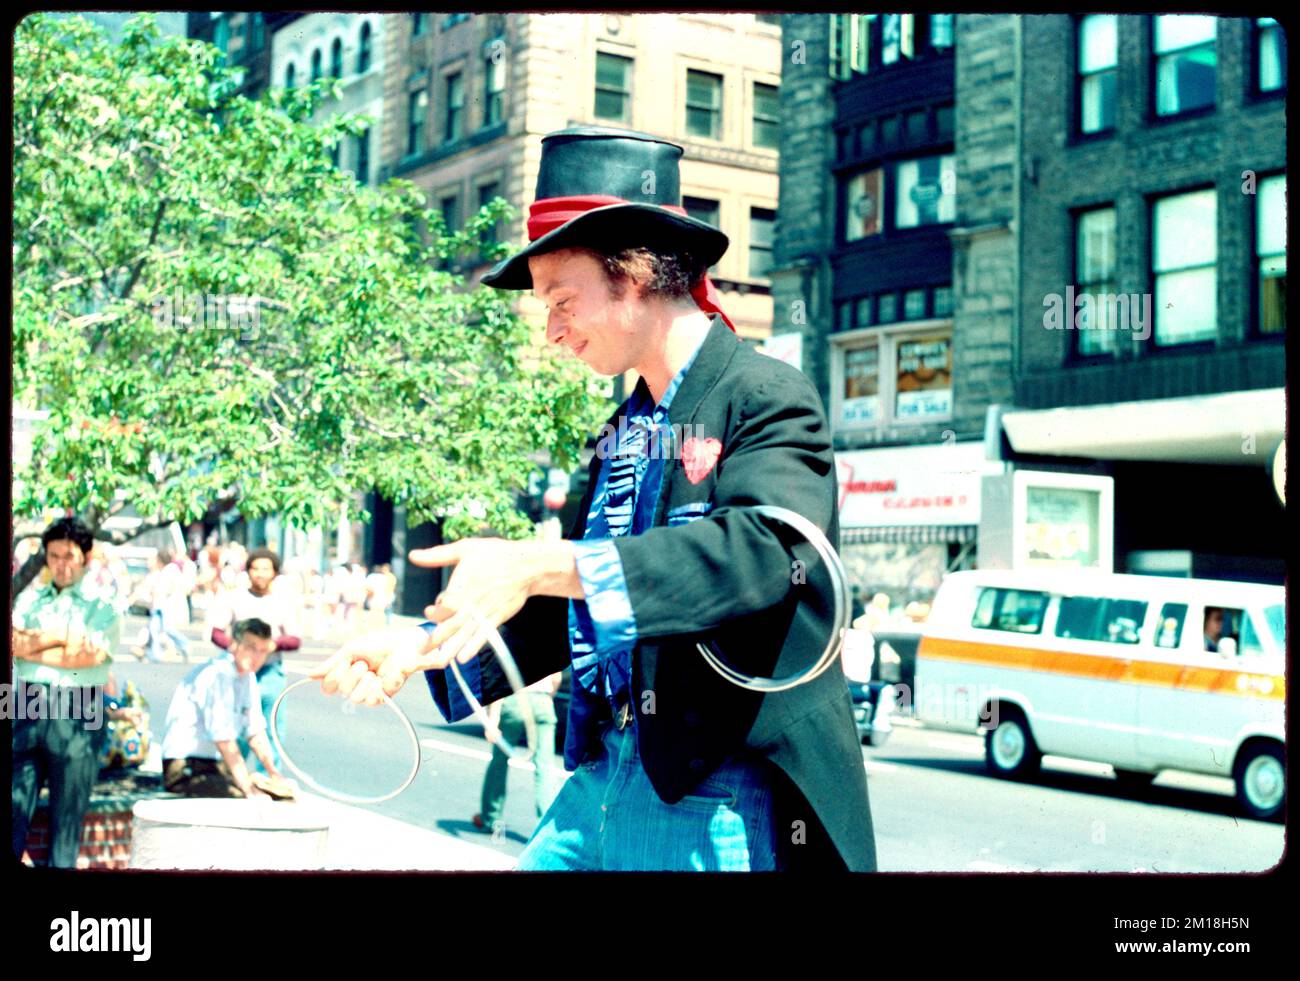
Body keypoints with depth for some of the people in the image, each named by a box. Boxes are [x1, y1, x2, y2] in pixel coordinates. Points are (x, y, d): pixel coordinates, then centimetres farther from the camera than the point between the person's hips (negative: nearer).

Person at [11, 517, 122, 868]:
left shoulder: (101, 605, 5)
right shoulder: (29, 599, 17)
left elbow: (89, 655, -10)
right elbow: (14, 641, 0)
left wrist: (30, 647, -4)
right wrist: (65, 636, -10)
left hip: (77, 711, -3)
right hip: (27, 705, 3)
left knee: (68, 810, 3)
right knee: (15, 800, -1)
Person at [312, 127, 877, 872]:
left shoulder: (768, 396, -9)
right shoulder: (622, 432, 13)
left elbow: (761, 550, -27)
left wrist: (539, 567, -34)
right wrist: (425, 646, 4)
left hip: (721, 805, -7)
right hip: (604, 785, 7)